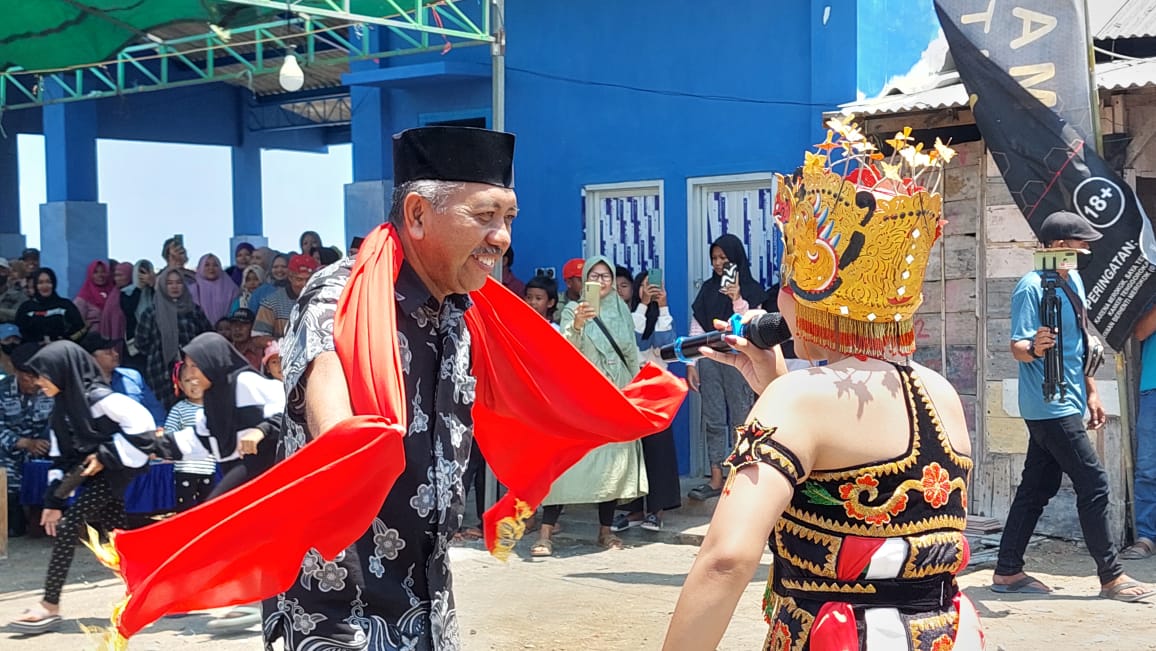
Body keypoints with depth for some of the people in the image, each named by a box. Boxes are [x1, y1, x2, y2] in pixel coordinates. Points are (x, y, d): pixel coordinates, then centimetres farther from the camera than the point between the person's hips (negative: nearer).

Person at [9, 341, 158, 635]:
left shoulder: (99, 398, -17)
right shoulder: (63, 408, 10)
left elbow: (142, 424, -24)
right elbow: (61, 459, 14)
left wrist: (106, 456, -19)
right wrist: (53, 500, 8)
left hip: (113, 473, -9)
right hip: (95, 476, 9)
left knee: (67, 528, -14)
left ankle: (50, 606, -10)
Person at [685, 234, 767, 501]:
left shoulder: (752, 290, 1)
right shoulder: (708, 288, 13)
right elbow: (696, 328, 11)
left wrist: (737, 300, -17)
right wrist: (691, 363, 5)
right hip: (709, 358, 4)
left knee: (742, 418, -3)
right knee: (713, 419, 3)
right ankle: (716, 480, 7)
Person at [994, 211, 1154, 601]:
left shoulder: (1073, 281, 12)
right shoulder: (1032, 287, -15)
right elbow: (1018, 347, -19)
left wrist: (1091, 391, 20)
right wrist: (1034, 348, -41)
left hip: (1066, 405, 9)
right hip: (1049, 407, -9)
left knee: (1038, 487, 10)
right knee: (1093, 484, -8)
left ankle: (1007, 571, 16)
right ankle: (1111, 576, 0)